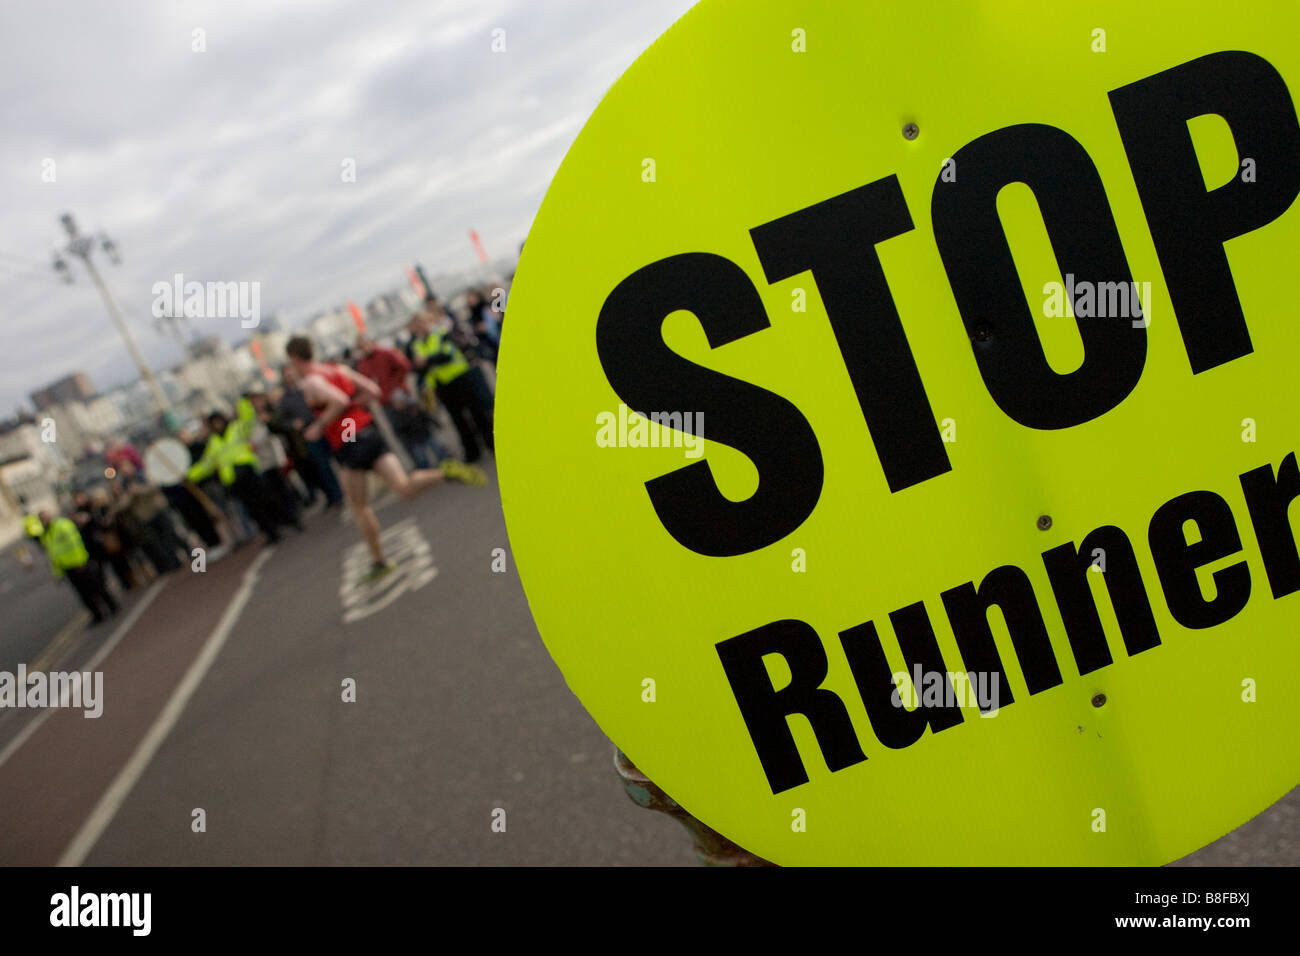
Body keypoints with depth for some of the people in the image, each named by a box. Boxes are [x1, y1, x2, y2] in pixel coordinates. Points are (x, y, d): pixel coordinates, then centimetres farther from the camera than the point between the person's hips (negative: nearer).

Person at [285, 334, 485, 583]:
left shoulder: (311, 382, -7)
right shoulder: (340, 369, 15)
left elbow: (339, 401, -24)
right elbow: (373, 391, 12)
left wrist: (318, 427, -12)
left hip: (347, 444, -6)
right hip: (369, 432, 6)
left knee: (358, 505, 10)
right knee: (405, 488, -3)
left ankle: (378, 560, 16)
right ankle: (445, 473, -28)